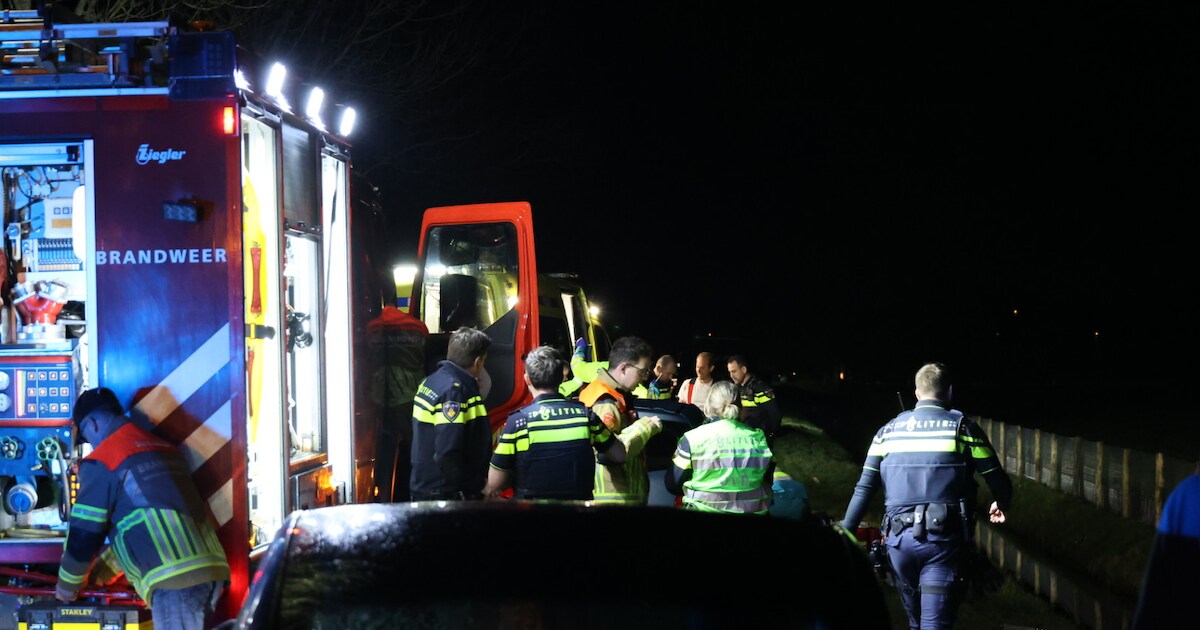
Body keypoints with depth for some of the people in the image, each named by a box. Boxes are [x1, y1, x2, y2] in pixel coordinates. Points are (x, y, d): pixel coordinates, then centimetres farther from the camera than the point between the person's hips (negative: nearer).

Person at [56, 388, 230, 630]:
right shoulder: (162, 446, 24)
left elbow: (83, 534, 4)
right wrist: (106, 567, 40)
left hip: (174, 579, -8)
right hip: (211, 568, 8)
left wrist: (67, 586, 21)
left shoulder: (101, 462, 0)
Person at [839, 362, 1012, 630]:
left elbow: (864, 489, 4)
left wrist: (844, 536, 7)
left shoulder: (889, 430, 9)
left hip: (899, 538, 3)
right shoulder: (963, 427, 1)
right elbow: (998, 481, 2)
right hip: (943, 538, -3)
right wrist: (1001, 505, 24)